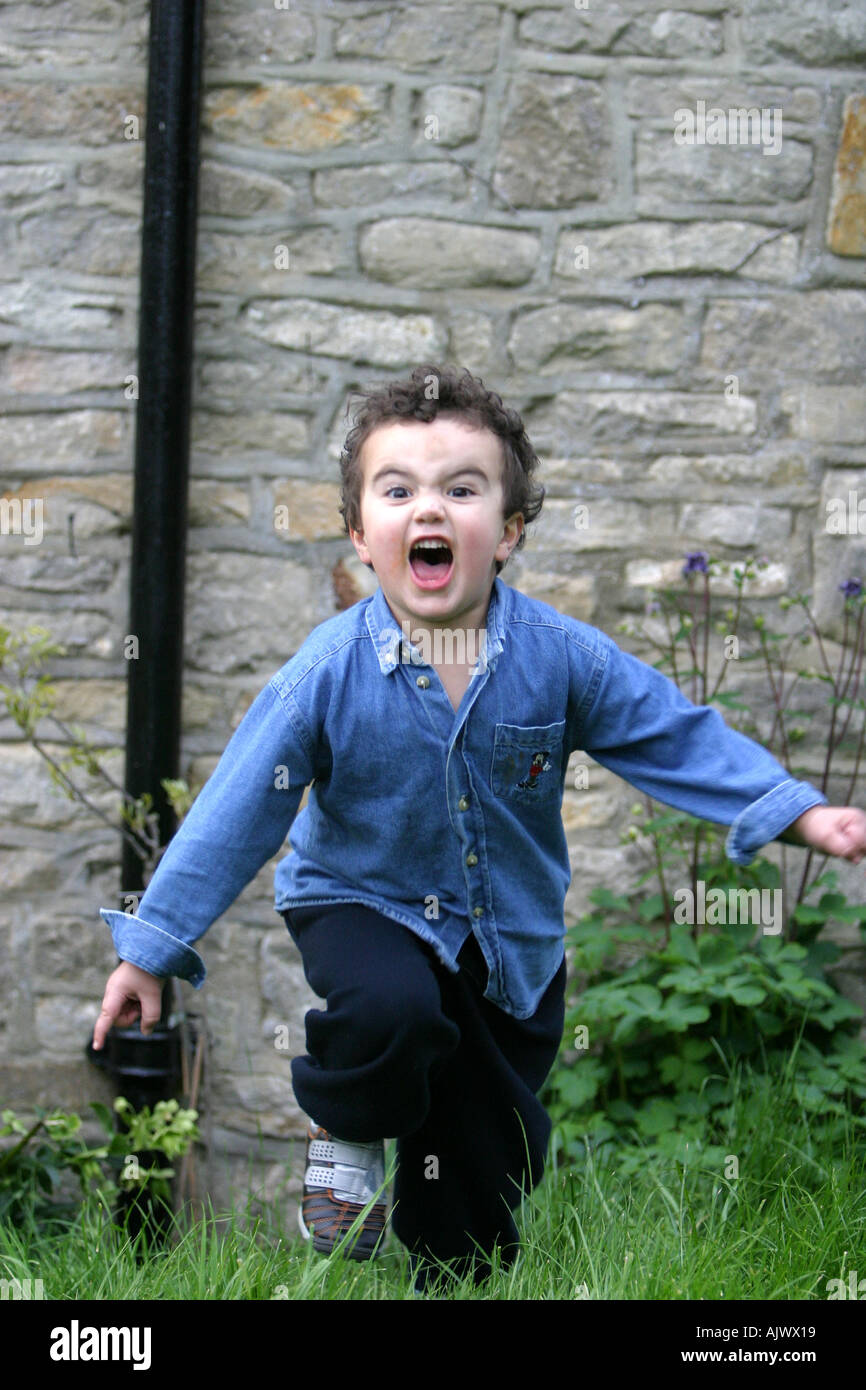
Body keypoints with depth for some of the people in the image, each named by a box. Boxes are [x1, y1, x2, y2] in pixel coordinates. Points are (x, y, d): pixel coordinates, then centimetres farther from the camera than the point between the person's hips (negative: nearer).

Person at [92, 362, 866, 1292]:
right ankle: (343, 1131, -4)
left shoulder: (563, 658, -17)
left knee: (490, 1163, 11)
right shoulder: (327, 674, -21)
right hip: (362, 902, -2)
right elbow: (236, 814, -15)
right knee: (392, 1007, -36)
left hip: (511, 936, 3)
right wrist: (151, 947, -12)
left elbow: (679, 739, -9)